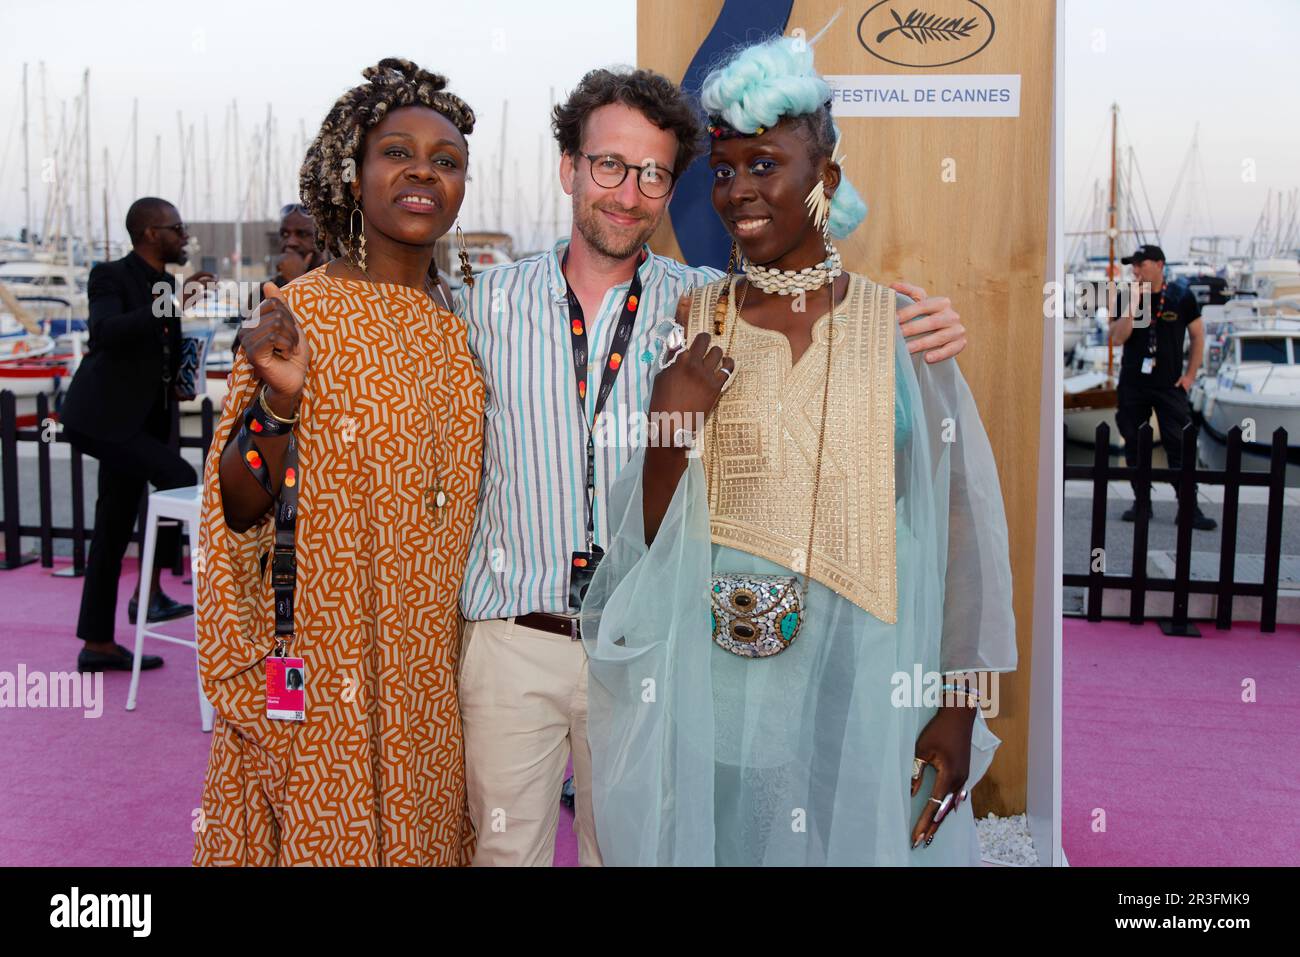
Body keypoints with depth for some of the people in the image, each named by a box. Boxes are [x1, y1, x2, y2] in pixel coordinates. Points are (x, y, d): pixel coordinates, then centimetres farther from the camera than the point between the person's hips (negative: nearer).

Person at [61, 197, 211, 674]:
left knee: (114, 532, 9)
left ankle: (97, 644, 15)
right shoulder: (110, 276, -8)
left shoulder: (164, 285, 14)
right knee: (180, 479, -23)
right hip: (102, 416, -8)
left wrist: (178, 384, 8)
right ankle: (148, 593, -11)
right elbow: (106, 333, -28)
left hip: (140, 420, 8)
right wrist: (172, 305, -31)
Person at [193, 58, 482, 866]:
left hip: (425, 664, 5)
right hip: (318, 664, -5)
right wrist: (278, 402, -28)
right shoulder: (298, 313, -12)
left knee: (417, 831, 17)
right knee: (321, 834, 7)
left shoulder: (457, 326, 5)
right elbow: (241, 509, -13)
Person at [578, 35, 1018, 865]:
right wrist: (671, 431, -15)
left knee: (856, 835, 11)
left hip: (862, 689, -1)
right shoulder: (691, 323, 1)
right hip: (713, 691, 1)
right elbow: (648, 536, 3)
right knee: (719, 838, 13)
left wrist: (958, 706, -3)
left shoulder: (902, 326, -3)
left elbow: (959, 523, -2)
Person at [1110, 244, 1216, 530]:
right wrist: (1134, 303, -16)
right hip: (1132, 385, 2)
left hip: (1170, 386, -2)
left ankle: (1190, 508, -2)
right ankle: (1142, 503, 16)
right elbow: (1117, 338, -8)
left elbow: (1197, 336, 7)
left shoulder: (1182, 297, 0)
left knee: (1179, 447, -6)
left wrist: (1190, 375, 1)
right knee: (1134, 446, 5)